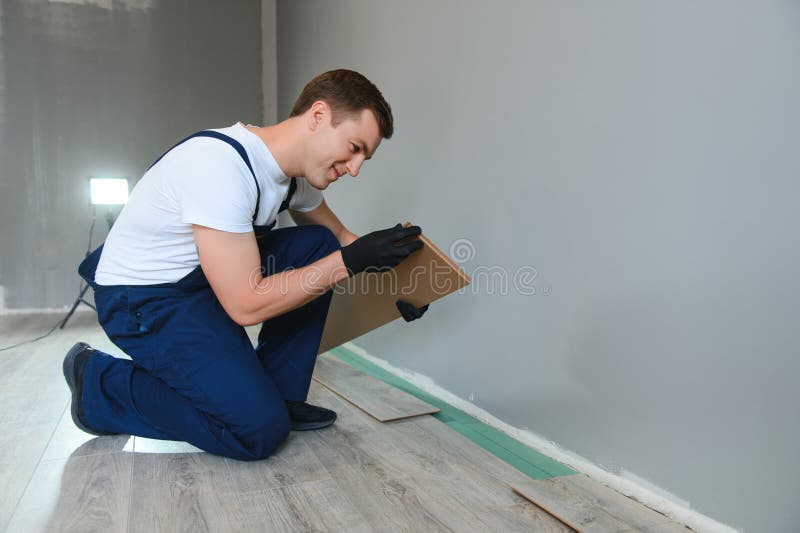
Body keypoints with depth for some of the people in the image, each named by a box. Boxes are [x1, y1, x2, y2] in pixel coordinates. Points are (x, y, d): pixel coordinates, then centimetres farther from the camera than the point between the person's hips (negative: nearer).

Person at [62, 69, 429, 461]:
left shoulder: (297, 173, -3)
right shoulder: (221, 164, -30)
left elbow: (338, 236, 15)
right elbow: (246, 305, -29)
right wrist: (350, 261, -26)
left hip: (208, 277, 9)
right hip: (144, 299, -9)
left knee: (319, 245, -2)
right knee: (261, 429, -17)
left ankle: (277, 395, 5)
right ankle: (100, 383, 2)